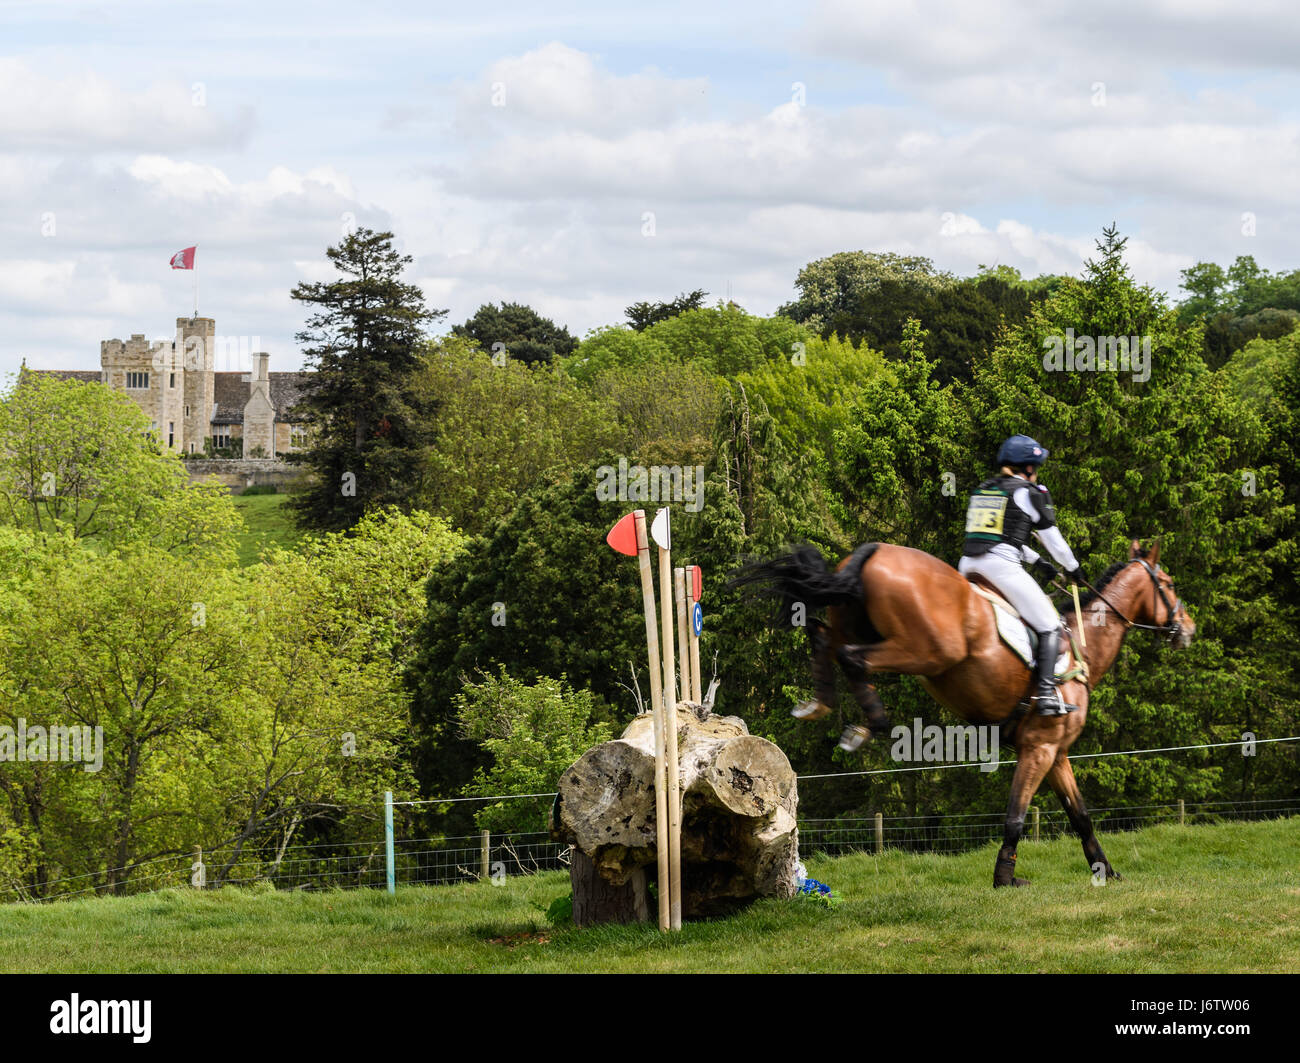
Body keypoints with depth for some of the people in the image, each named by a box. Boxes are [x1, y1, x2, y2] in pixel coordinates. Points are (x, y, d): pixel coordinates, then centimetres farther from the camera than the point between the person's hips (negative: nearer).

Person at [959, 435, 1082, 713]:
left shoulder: (982, 490, 23)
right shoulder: (1030, 493, 3)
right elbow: (1052, 538, 9)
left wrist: (1036, 561, 39)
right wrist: (1072, 568, 26)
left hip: (968, 566, 7)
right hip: (1003, 565, -7)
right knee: (1049, 626, -1)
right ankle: (1046, 692, -15)